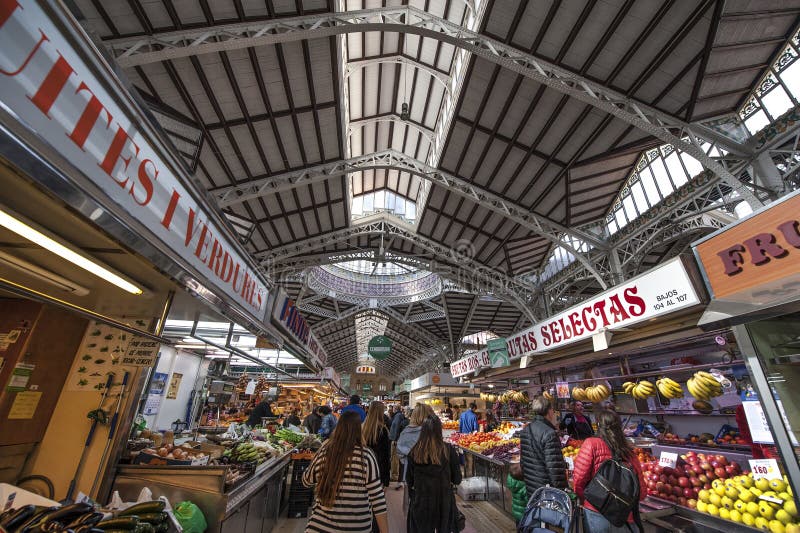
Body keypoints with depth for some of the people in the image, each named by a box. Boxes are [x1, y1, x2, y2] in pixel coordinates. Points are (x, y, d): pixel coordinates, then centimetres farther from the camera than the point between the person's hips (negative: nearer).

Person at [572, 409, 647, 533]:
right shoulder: (630, 452, 0)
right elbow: (642, 493, 6)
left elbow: (579, 480, -12)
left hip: (597, 513, -4)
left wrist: (585, 498, 8)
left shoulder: (591, 444, -11)